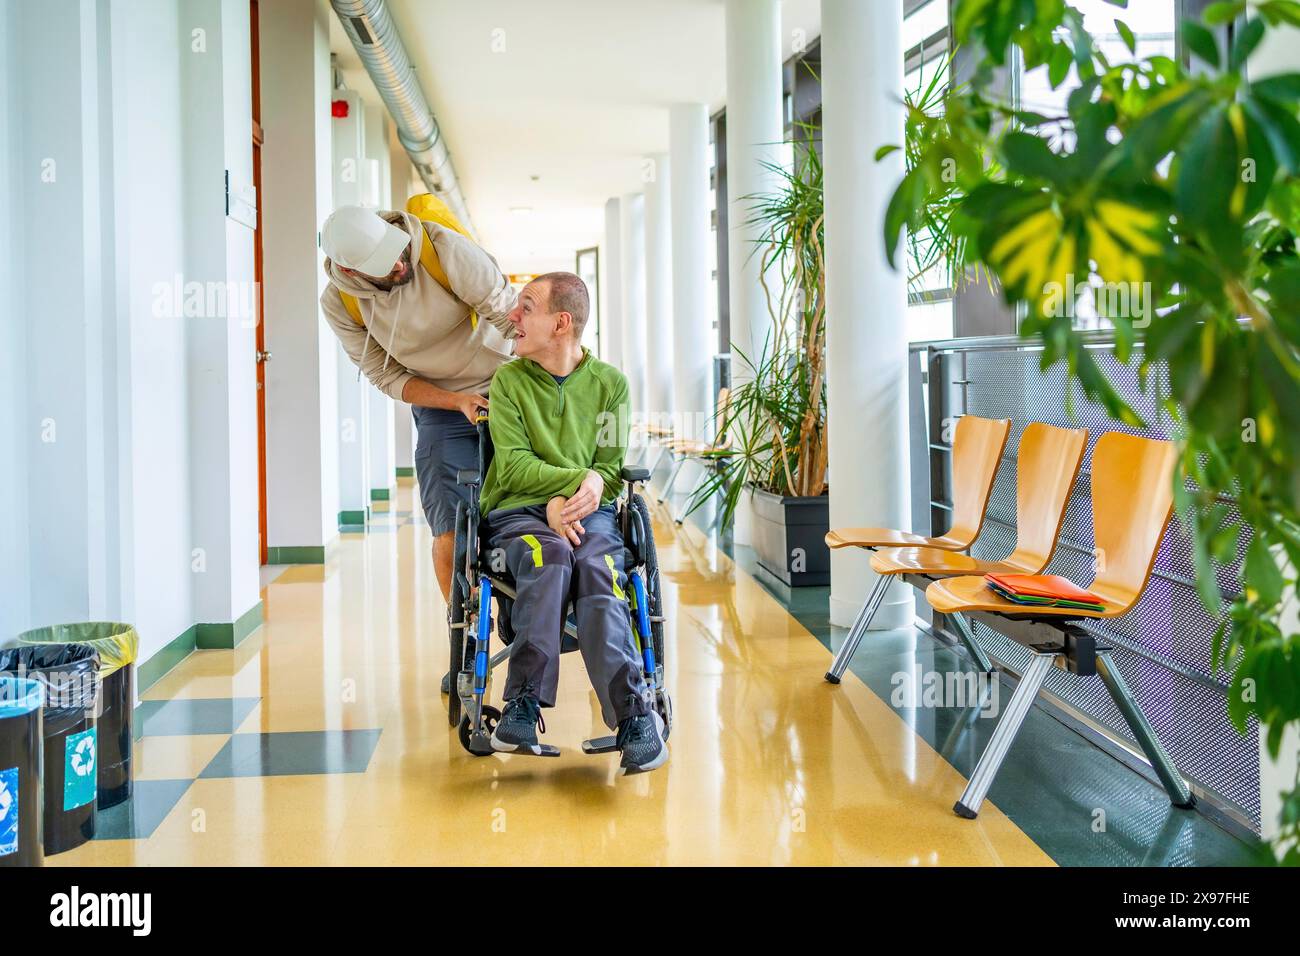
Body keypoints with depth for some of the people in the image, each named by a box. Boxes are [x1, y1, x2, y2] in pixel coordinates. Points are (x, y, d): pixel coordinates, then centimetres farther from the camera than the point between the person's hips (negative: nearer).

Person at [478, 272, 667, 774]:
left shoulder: (609, 383, 10)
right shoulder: (509, 380, 7)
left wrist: (574, 500, -15)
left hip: (588, 512, 1)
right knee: (549, 555, -35)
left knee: (598, 572, -33)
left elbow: (612, 470, 7)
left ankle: (635, 715, -40)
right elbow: (513, 466, -3)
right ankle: (524, 704, -36)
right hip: (518, 511, 0)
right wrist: (580, 478, -17)